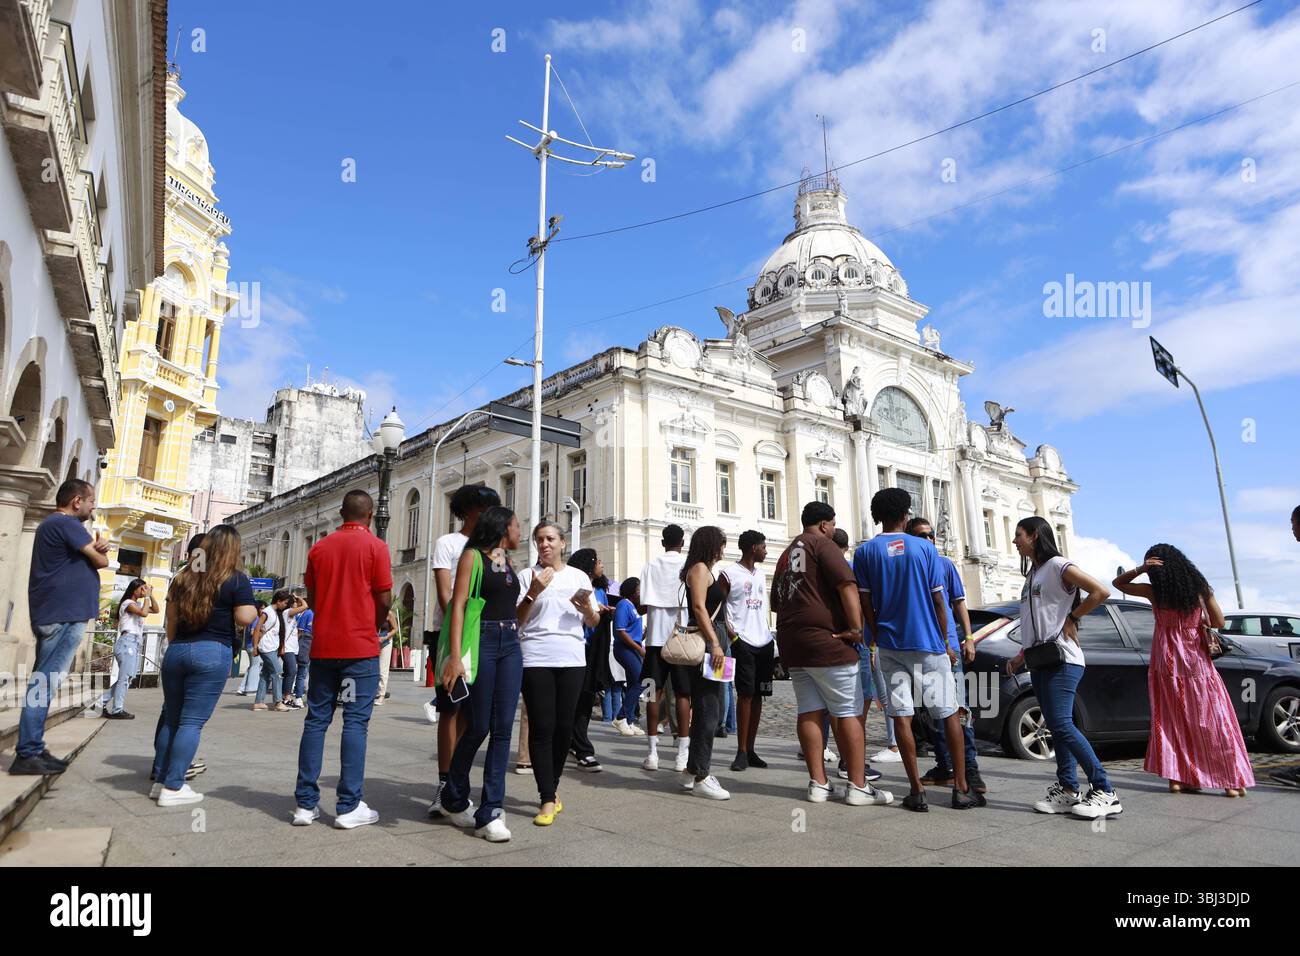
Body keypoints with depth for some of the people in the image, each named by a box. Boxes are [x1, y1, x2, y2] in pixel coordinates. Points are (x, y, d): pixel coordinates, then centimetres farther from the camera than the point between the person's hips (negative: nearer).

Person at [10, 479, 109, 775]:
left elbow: (88, 556, 18)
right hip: (64, 616, -11)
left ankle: (34, 750, 17)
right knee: (45, 685, -10)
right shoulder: (67, 523, -12)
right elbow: (101, 561, -10)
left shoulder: (52, 525, 21)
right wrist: (100, 550, 11)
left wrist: (97, 548, -4)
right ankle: (26, 755, -10)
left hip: (53, 615, 11)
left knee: (43, 683, 12)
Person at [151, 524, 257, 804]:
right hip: (212, 653, -6)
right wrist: (254, 609, 8)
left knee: (171, 718, 15)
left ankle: (160, 780, 20)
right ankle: (173, 788, -2)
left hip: (176, 651, 6)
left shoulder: (184, 576, 13)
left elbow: (170, 618, 16)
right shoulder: (236, 579, -6)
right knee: (192, 722, -3)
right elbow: (244, 618, -12)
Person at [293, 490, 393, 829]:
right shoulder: (375, 546, -7)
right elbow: (385, 599, -9)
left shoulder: (319, 547, 7)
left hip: (323, 645, 4)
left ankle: (306, 803, 11)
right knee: (355, 722, -1)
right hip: (361, 647, -4)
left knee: (316, 720, 9)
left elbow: (311, 598, 11)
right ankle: (349, 806, 1)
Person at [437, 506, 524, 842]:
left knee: (502, 729, 0)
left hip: (511, 646, 6)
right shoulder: (473, 556, -1)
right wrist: (455, 656, -19)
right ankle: (454, 800, 25)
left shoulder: (509, 562, 19)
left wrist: (533, 593, 10)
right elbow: (457, 605, -11)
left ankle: (489, 813, 6)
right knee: (478, 727, 1)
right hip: (482, 642, -6)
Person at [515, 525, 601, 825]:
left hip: (572, 659, 2)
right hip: (536, 659, -2)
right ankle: (547, 800, 2)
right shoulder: (527, 575, 7)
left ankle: (552, 788, 25)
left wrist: (586, 608, -7)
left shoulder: (579, 576, 13)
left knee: (564, 727, 6)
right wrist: (533, 592, -13)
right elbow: (516, 620, 0)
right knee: (542, 727, -4)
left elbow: (594, 623, 15)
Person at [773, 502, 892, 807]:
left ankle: (818, 783, 7)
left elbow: (776, 602, 27)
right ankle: (858, 786, -1)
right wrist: (856, 627, -19)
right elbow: (846, 584, -19)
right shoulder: (822, 544, -5)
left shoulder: (786, 555, 21)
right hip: (825, 641, -8)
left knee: (809, 712, 6)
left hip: (791, 644, 8)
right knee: (848, 713, -2)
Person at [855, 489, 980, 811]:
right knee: (949, 714, 9)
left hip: (890, 644, 1)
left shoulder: (865, 551, 1)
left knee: (901, 716, 2)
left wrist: (877, 639, 11)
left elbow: (866, 603, 0)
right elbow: (938, 601, 1)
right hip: (929, 644, 0)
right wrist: (944, 643, 9)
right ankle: (961, 789, 11)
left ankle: (917, 791, 2)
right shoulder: (925, 548, 0)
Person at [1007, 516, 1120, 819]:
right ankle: (1068, 790, 9)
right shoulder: (1032, 574, 20)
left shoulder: (1058, 565, -6)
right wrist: (1020, 656, 15)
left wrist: (1072, 618, -11)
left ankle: (1104, 791, -7)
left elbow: (1101, 592, -17)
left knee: (1062, 725, -14)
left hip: (1061, 658, -8)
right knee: (1056, 727, 6)